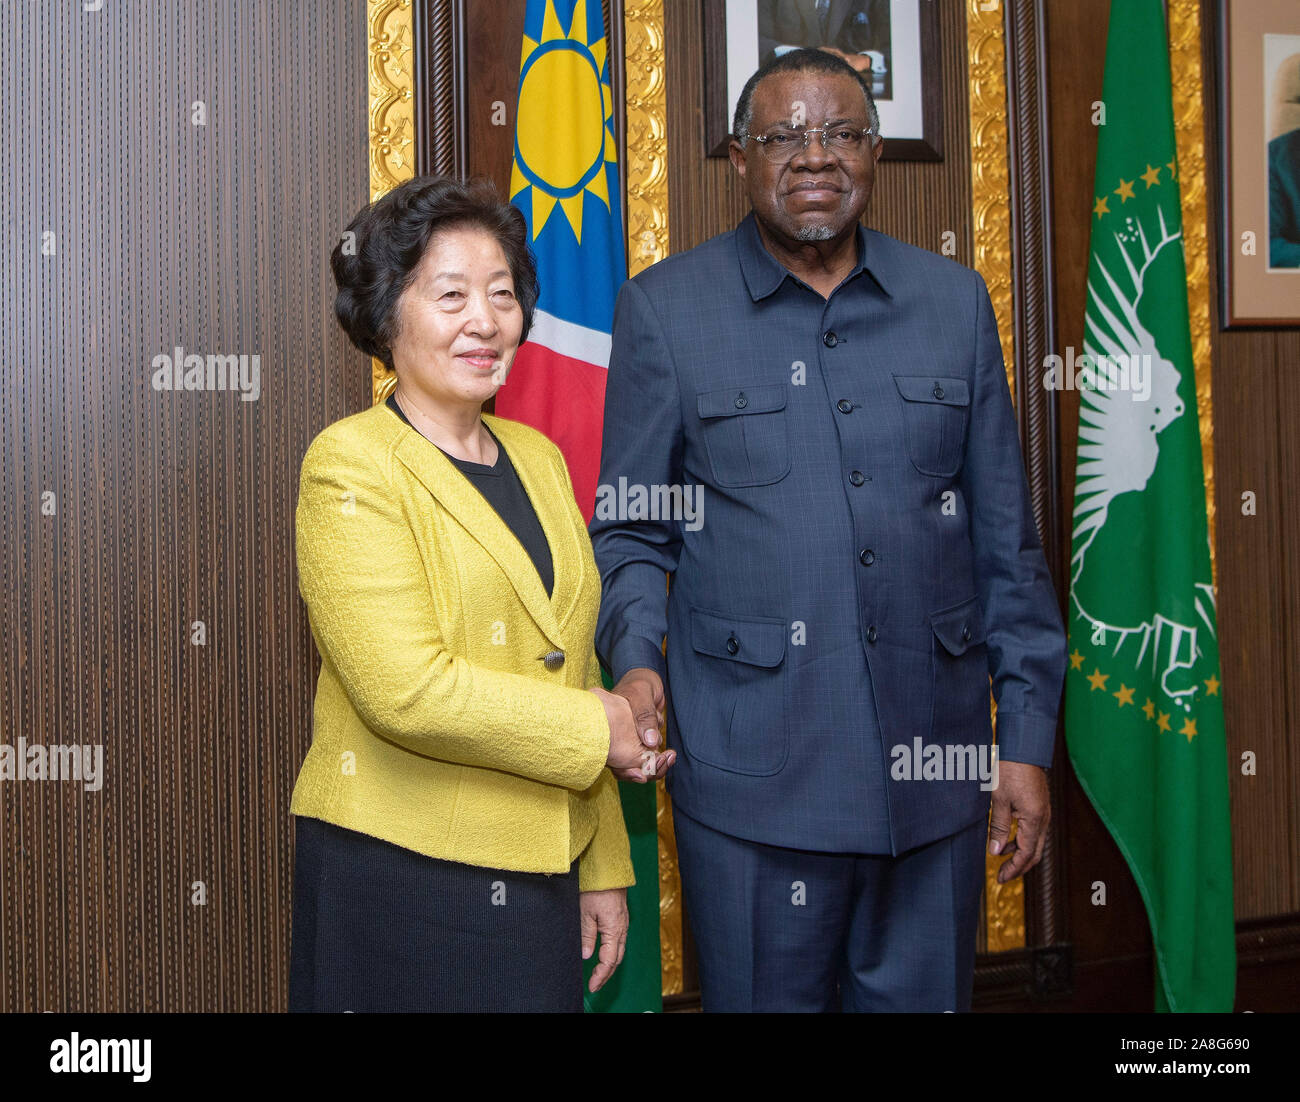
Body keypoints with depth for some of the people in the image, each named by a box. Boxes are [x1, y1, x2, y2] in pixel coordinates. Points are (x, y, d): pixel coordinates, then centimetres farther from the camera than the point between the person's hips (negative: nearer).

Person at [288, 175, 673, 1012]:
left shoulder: (539, 458, 11)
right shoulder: (351, 465, -10)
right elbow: (406, 690, -20)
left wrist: (604, 869, 14)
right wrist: (595, 729, -10)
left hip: (539, 878, 6)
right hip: (398, 877, -6)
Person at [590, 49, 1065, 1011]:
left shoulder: (956, 301, 7)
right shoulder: (664, 308, 1)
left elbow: (1006, 542, 9)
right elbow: (629, 530, 4)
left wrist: (1028, 736, 6)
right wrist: (636, 654, -16)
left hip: (936, 765, 3)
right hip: (753, 773, -2)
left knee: (923, 998, 15)